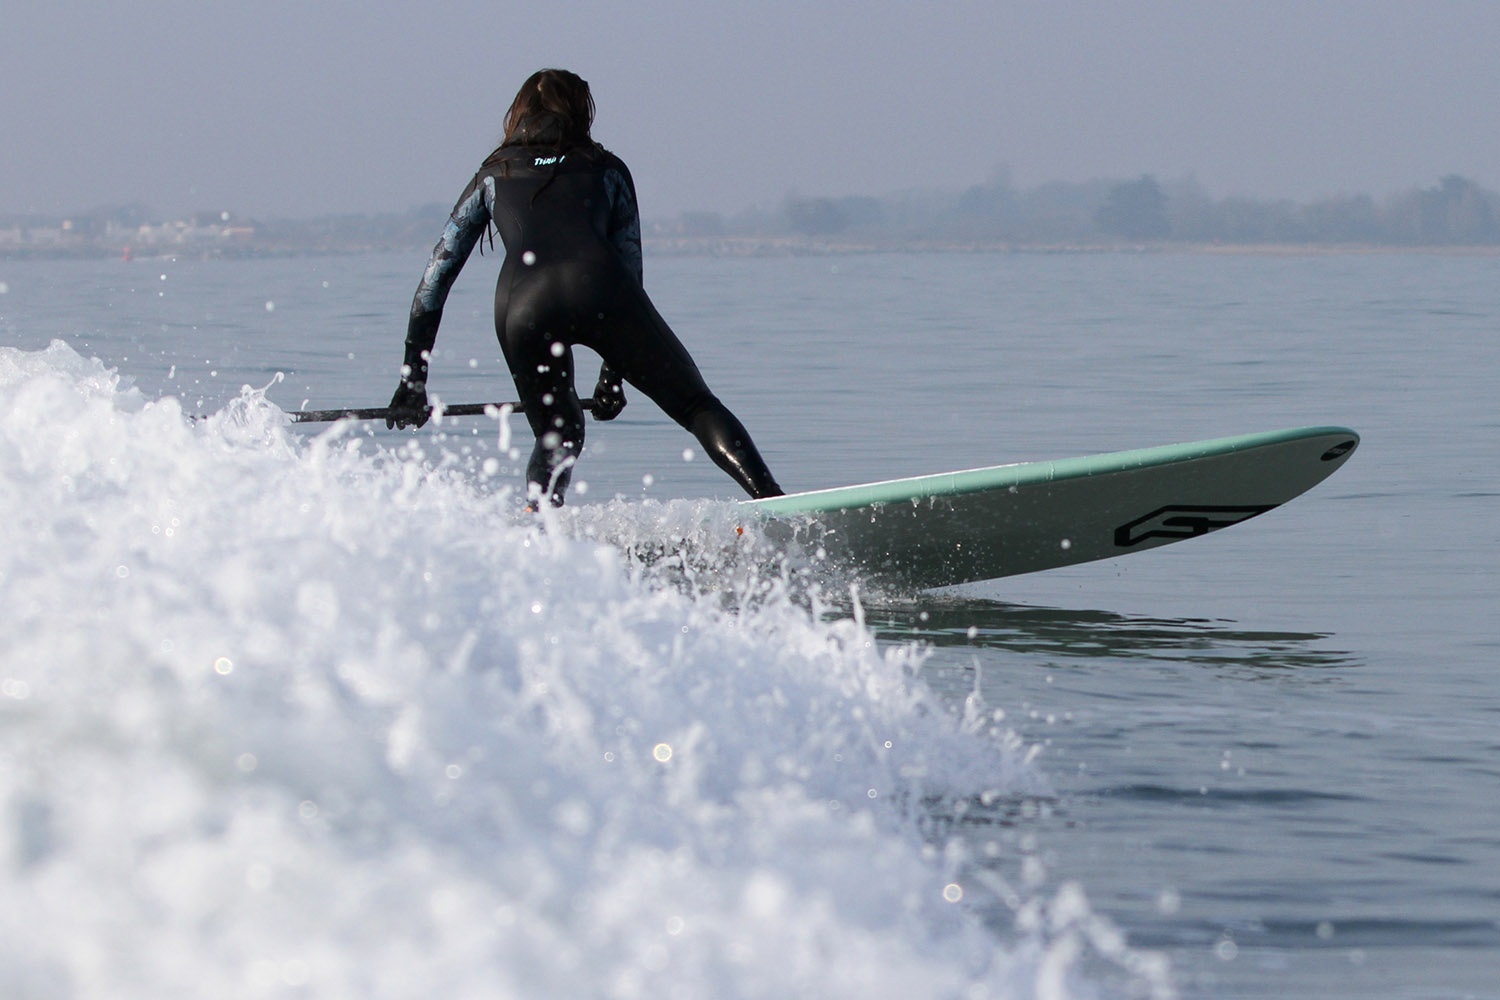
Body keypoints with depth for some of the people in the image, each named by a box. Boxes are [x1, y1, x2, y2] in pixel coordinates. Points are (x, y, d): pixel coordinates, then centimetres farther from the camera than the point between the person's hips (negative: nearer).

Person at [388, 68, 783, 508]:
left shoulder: (493, 176, 32)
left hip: (521, 305, 1)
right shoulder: (607, 170, 30)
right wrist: (612, 373, 36)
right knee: (697, 406, 2)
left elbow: (435, 277, 29)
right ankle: (771, 500, -21)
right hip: (596, 288, -1)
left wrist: (413, 377, 31)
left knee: (557, 437, 24)